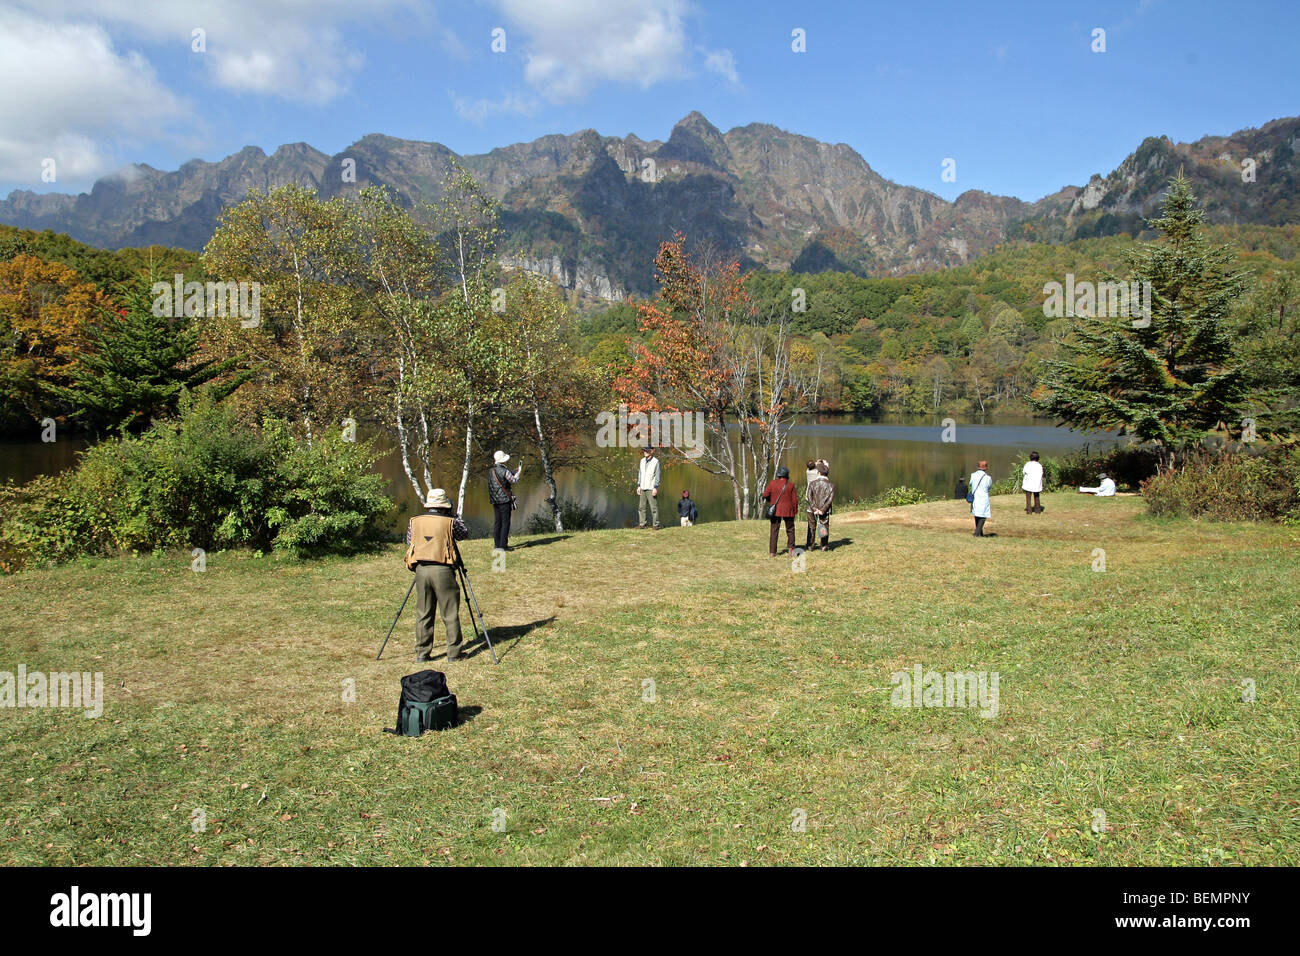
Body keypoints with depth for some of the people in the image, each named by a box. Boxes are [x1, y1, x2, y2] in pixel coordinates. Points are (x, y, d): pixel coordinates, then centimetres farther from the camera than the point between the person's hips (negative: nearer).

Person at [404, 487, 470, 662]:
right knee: (450, 615, 5)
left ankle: (422, 654, 12)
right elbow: (465, 533, 15)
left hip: (421, 569, 3)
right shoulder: (450, 522, -2)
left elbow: (409, 545, 15)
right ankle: (454, 653, 9)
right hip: (443, 570, -3)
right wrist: (453, 515, 21)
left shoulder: (413, 522, 7)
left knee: (423, 615, 11)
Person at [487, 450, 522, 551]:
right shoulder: (504, 471, -14)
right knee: (505, 522, -3)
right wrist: (518, 473, 16)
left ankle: (497, 544, 14)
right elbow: (513, 480, -1)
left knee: (497, 522, 11)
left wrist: (515, 471, 26)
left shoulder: (491, 471, 8)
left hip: (495, 501, 7)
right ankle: (503, 545, -5)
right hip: (505, 500, -7)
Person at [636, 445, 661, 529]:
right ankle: (641, 524, 12)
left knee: (654, 507, -4)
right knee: (641, 507, 6)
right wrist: (638, 486, 14)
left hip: (651, 488, -6)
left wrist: (655, 488, -12)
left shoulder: (655, 461, -5)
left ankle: (656, 525, 2)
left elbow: (657, 475, -7)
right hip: (643, 488, 6)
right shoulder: (642, 461, 12)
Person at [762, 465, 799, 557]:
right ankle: (791, 548, 5)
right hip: (788, 510, -1)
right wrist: (795, 511, 6)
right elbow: (795, 499, -4)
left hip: (775, 510, 1)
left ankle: (773, 552, 4)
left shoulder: (772, 483, -4)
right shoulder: (790, 485, -4)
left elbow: (765, 495, -5)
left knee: (774, 531, 6)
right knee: (790, 530, 14)